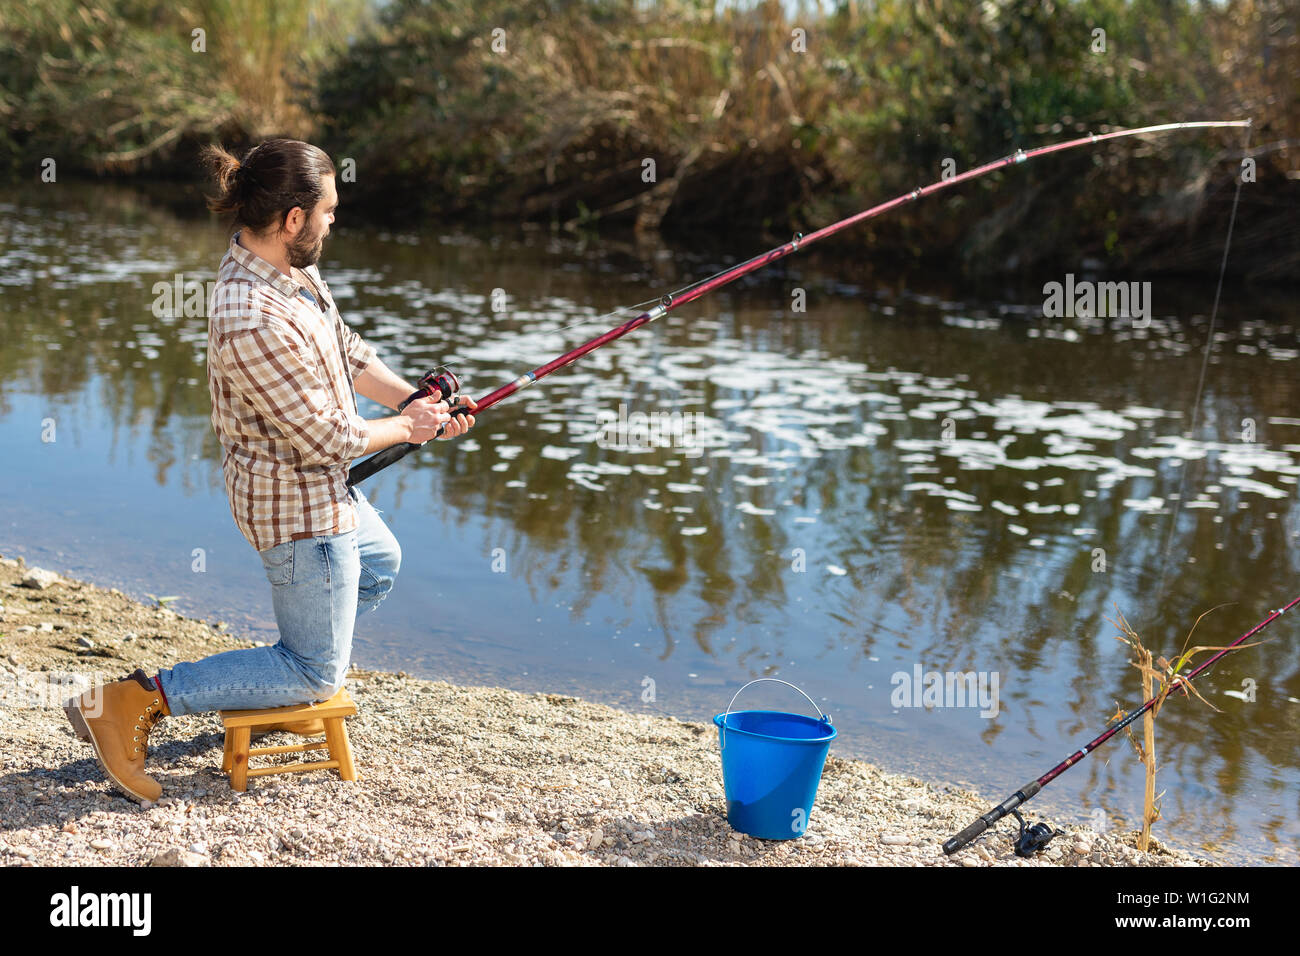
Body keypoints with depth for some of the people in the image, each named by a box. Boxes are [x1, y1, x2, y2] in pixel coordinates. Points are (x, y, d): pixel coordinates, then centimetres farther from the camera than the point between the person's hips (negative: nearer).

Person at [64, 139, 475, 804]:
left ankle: (286, 690, 36)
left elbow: (346, 350, 8)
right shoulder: (255, 322, -34)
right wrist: (405, 430, -10)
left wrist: (415, 401, -4)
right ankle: (136, 702, -1)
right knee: (316, 671, 3)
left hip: (313, 482, 10)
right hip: (298, 504, -10)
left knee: (380, 562, 34)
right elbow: (323, 439, -27)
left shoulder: (289, 266, -4)